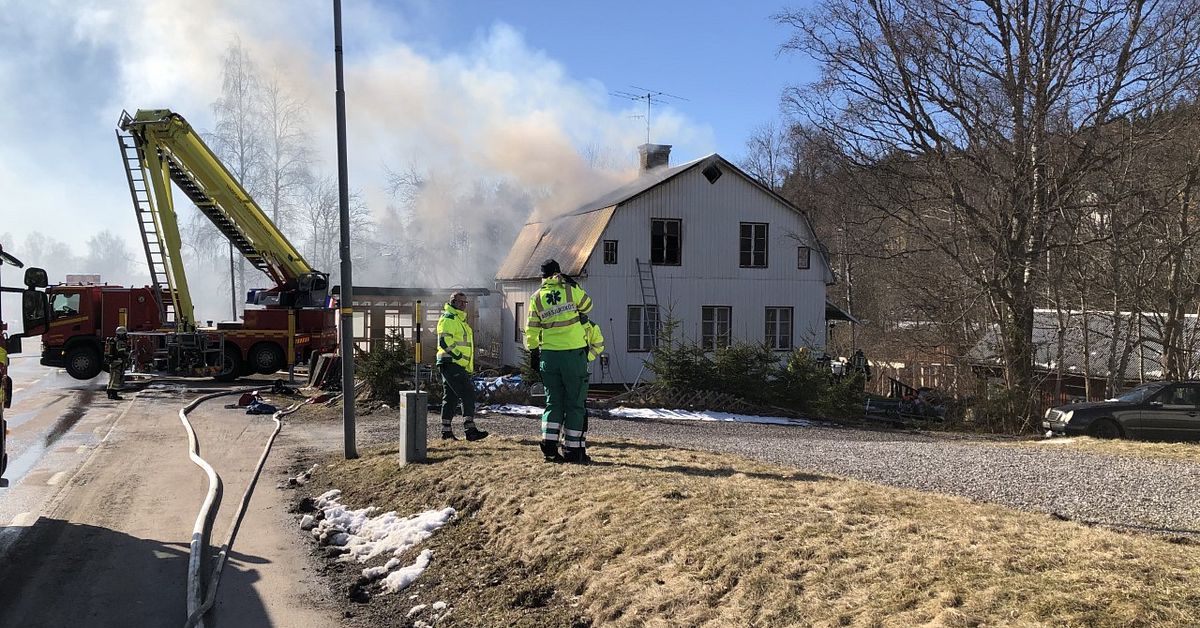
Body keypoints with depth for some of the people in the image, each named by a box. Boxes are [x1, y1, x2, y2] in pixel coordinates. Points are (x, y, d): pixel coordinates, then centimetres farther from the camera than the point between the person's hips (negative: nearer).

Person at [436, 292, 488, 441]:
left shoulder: (460, 320, 25)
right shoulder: (448, 318, -8)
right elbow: (444, 341, -20)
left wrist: (469, 366, 23)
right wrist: (459, 356, -18)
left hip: (458, 366, 11)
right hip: (451, 363, -11)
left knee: (451, 398, 12)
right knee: (468, 393, -16)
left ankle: (446, 431, 16)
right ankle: (470, 429, -20)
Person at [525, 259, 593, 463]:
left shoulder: (537, 297, 5)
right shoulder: (571, 290, -3)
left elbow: (531, 330, 6)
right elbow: (587, 306, 16)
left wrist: (533, 353, 16)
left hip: (549, 354, 3)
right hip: (574, 353, -3)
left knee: (553, 401, 11)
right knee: (575, 402, 3)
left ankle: (549, 446, 1)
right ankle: (573, 449, 3)